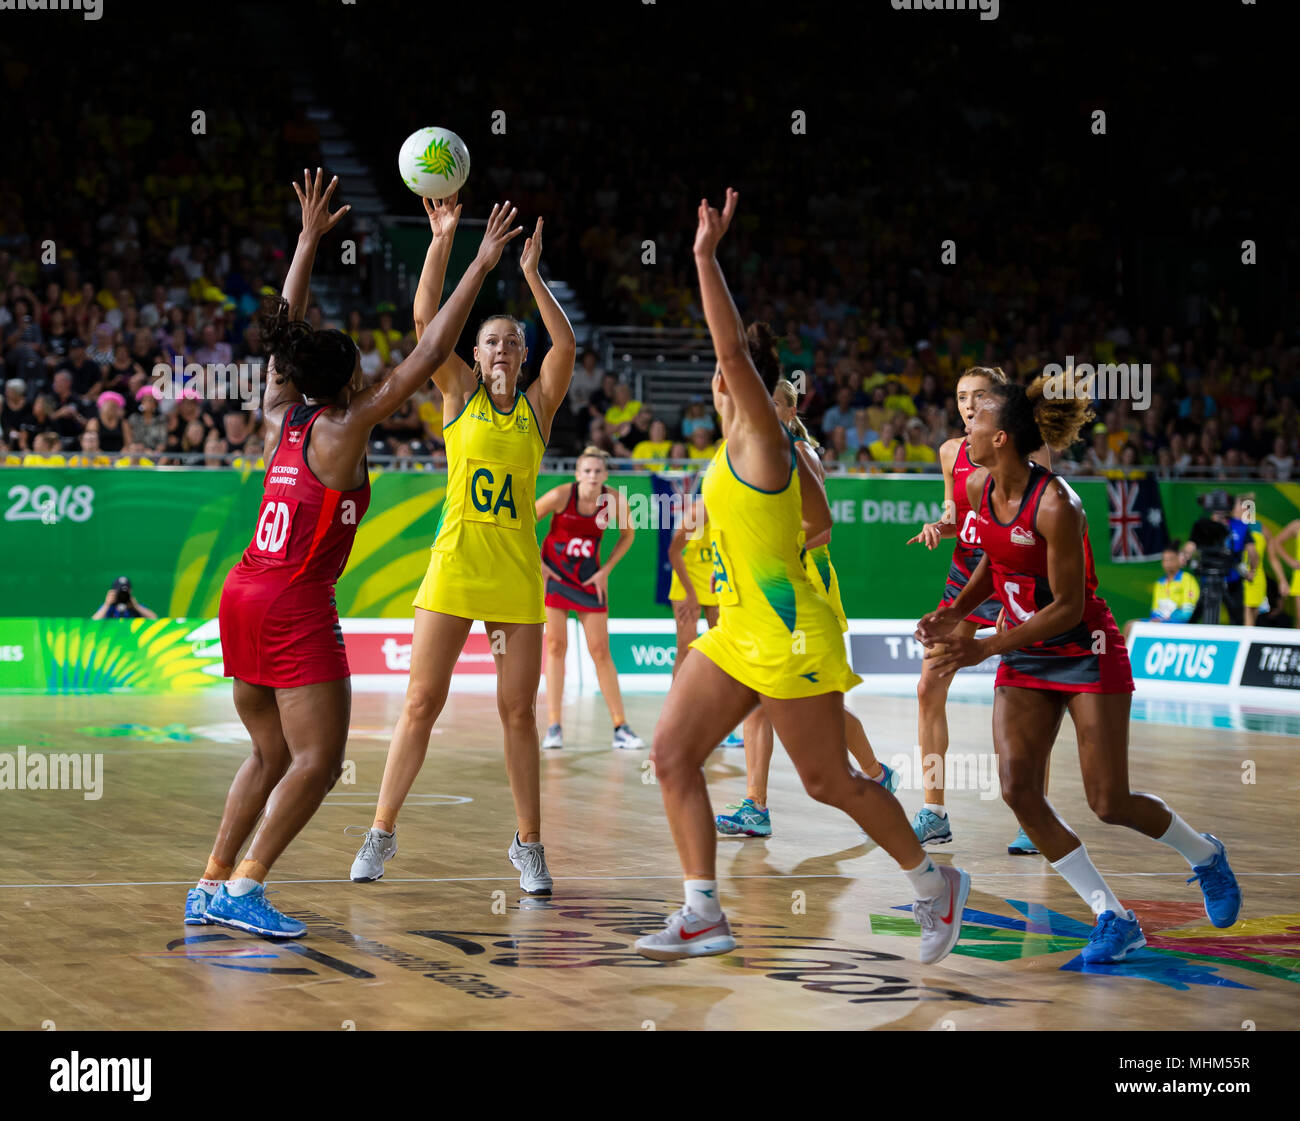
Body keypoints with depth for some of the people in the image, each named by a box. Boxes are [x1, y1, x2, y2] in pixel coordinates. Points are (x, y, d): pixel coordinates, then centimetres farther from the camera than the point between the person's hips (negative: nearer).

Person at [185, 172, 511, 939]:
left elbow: (285, 329, 21)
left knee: (273, 756, 16)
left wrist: (310, 239, 26)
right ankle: (243, 889, -9)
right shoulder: (343, 429, -9)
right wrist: (481, 267, -8)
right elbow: (428, 359, -11)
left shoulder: (282, 413, 8)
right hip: (295, 608, -8)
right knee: (318, 761, -5)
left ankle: (213, 887, 15)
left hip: (244, 594, 8)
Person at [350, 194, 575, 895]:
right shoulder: (459, 395, 7)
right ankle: (381, 834, 9)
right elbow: (426, 318, -4)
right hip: (454, 567, -1)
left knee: (518, 711, 3)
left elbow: (566, 344, -8)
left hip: (518, 574, 1)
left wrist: (531, 275, -10)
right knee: (421, 703, -1)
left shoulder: (538, 406, 8)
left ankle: (528, 844, 13)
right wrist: (443, 241, -10)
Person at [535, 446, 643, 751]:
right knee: (556, 646, -6)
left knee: (600, 651, 1)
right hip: (554, 574, -2)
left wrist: (606, 570, -1)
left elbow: (627, 535, 6)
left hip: (589, 578, 2)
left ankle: (620, 728, 4)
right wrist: (535, 565, -9)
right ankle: (554, 726, -3)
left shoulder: (615, 502, -14)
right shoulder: (561, 495, -19)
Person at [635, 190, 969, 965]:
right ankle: (704, 915, -2)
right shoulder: (770, 448, 12)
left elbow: (732, 347, -27)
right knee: (672, 755, -1)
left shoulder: (759, 437, -13)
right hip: (737, 633, 9)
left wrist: (707, 254, -26)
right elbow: (819, 522, 23)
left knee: (831, 783, 1)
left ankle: (936, 884, 19)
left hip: (787, 636, -9)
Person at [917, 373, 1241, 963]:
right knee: (1017, 788, -11)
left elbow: (1068, 608, -23)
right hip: (1024, 659, 7)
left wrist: (984, 648, -25)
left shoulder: (1056, 506, -26)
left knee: (1110, 804, -4)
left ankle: (1205, 856, 29)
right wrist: (954, 612, 0)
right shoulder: (978, 487, -3)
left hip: (1087, 654, -7)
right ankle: (1114, 919, -3)